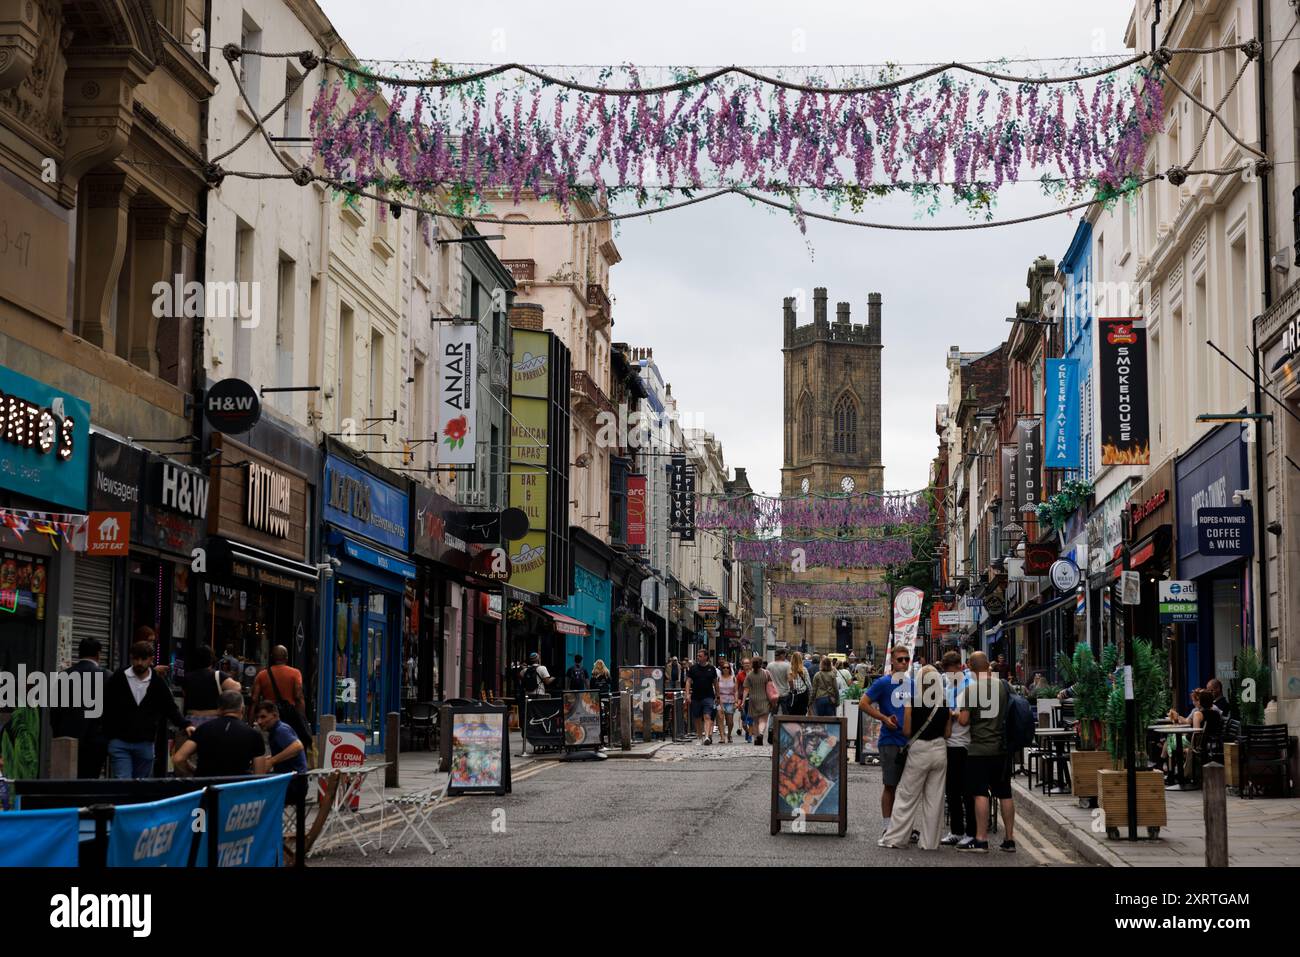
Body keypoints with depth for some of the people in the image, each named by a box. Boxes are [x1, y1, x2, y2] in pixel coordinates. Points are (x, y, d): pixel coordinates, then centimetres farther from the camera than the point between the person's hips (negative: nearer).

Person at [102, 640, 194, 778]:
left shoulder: (158, 683, 3)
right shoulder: (117, 679, -1)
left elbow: (171, 708, 4)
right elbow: (105, 707, 2)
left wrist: (185, 725, -14)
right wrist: (108, 735, -4)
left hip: (145, 744, 2)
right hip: (119, 742, -2)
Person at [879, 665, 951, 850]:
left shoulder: (911, 703, -11)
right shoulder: (945, 705, -1)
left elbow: (907, 731, -9)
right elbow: (948, 733, 3)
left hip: (918, 750, -3)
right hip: (939, 750, 3)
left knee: (907, 796, 5)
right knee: (934, 797, 8)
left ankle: (894, 838, 7)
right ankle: (930, 841, 11)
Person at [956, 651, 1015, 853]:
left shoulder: (970, 690, -11)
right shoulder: (1004, 685, 3)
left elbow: (964, 720, -12)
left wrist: (958, 714, 9)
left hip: (980, 748, -5)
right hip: (1003, 747, 5)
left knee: (981, 794, -3)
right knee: (1005, 794, 10)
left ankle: (981, 839, -4)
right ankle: (1010, 840, 13)